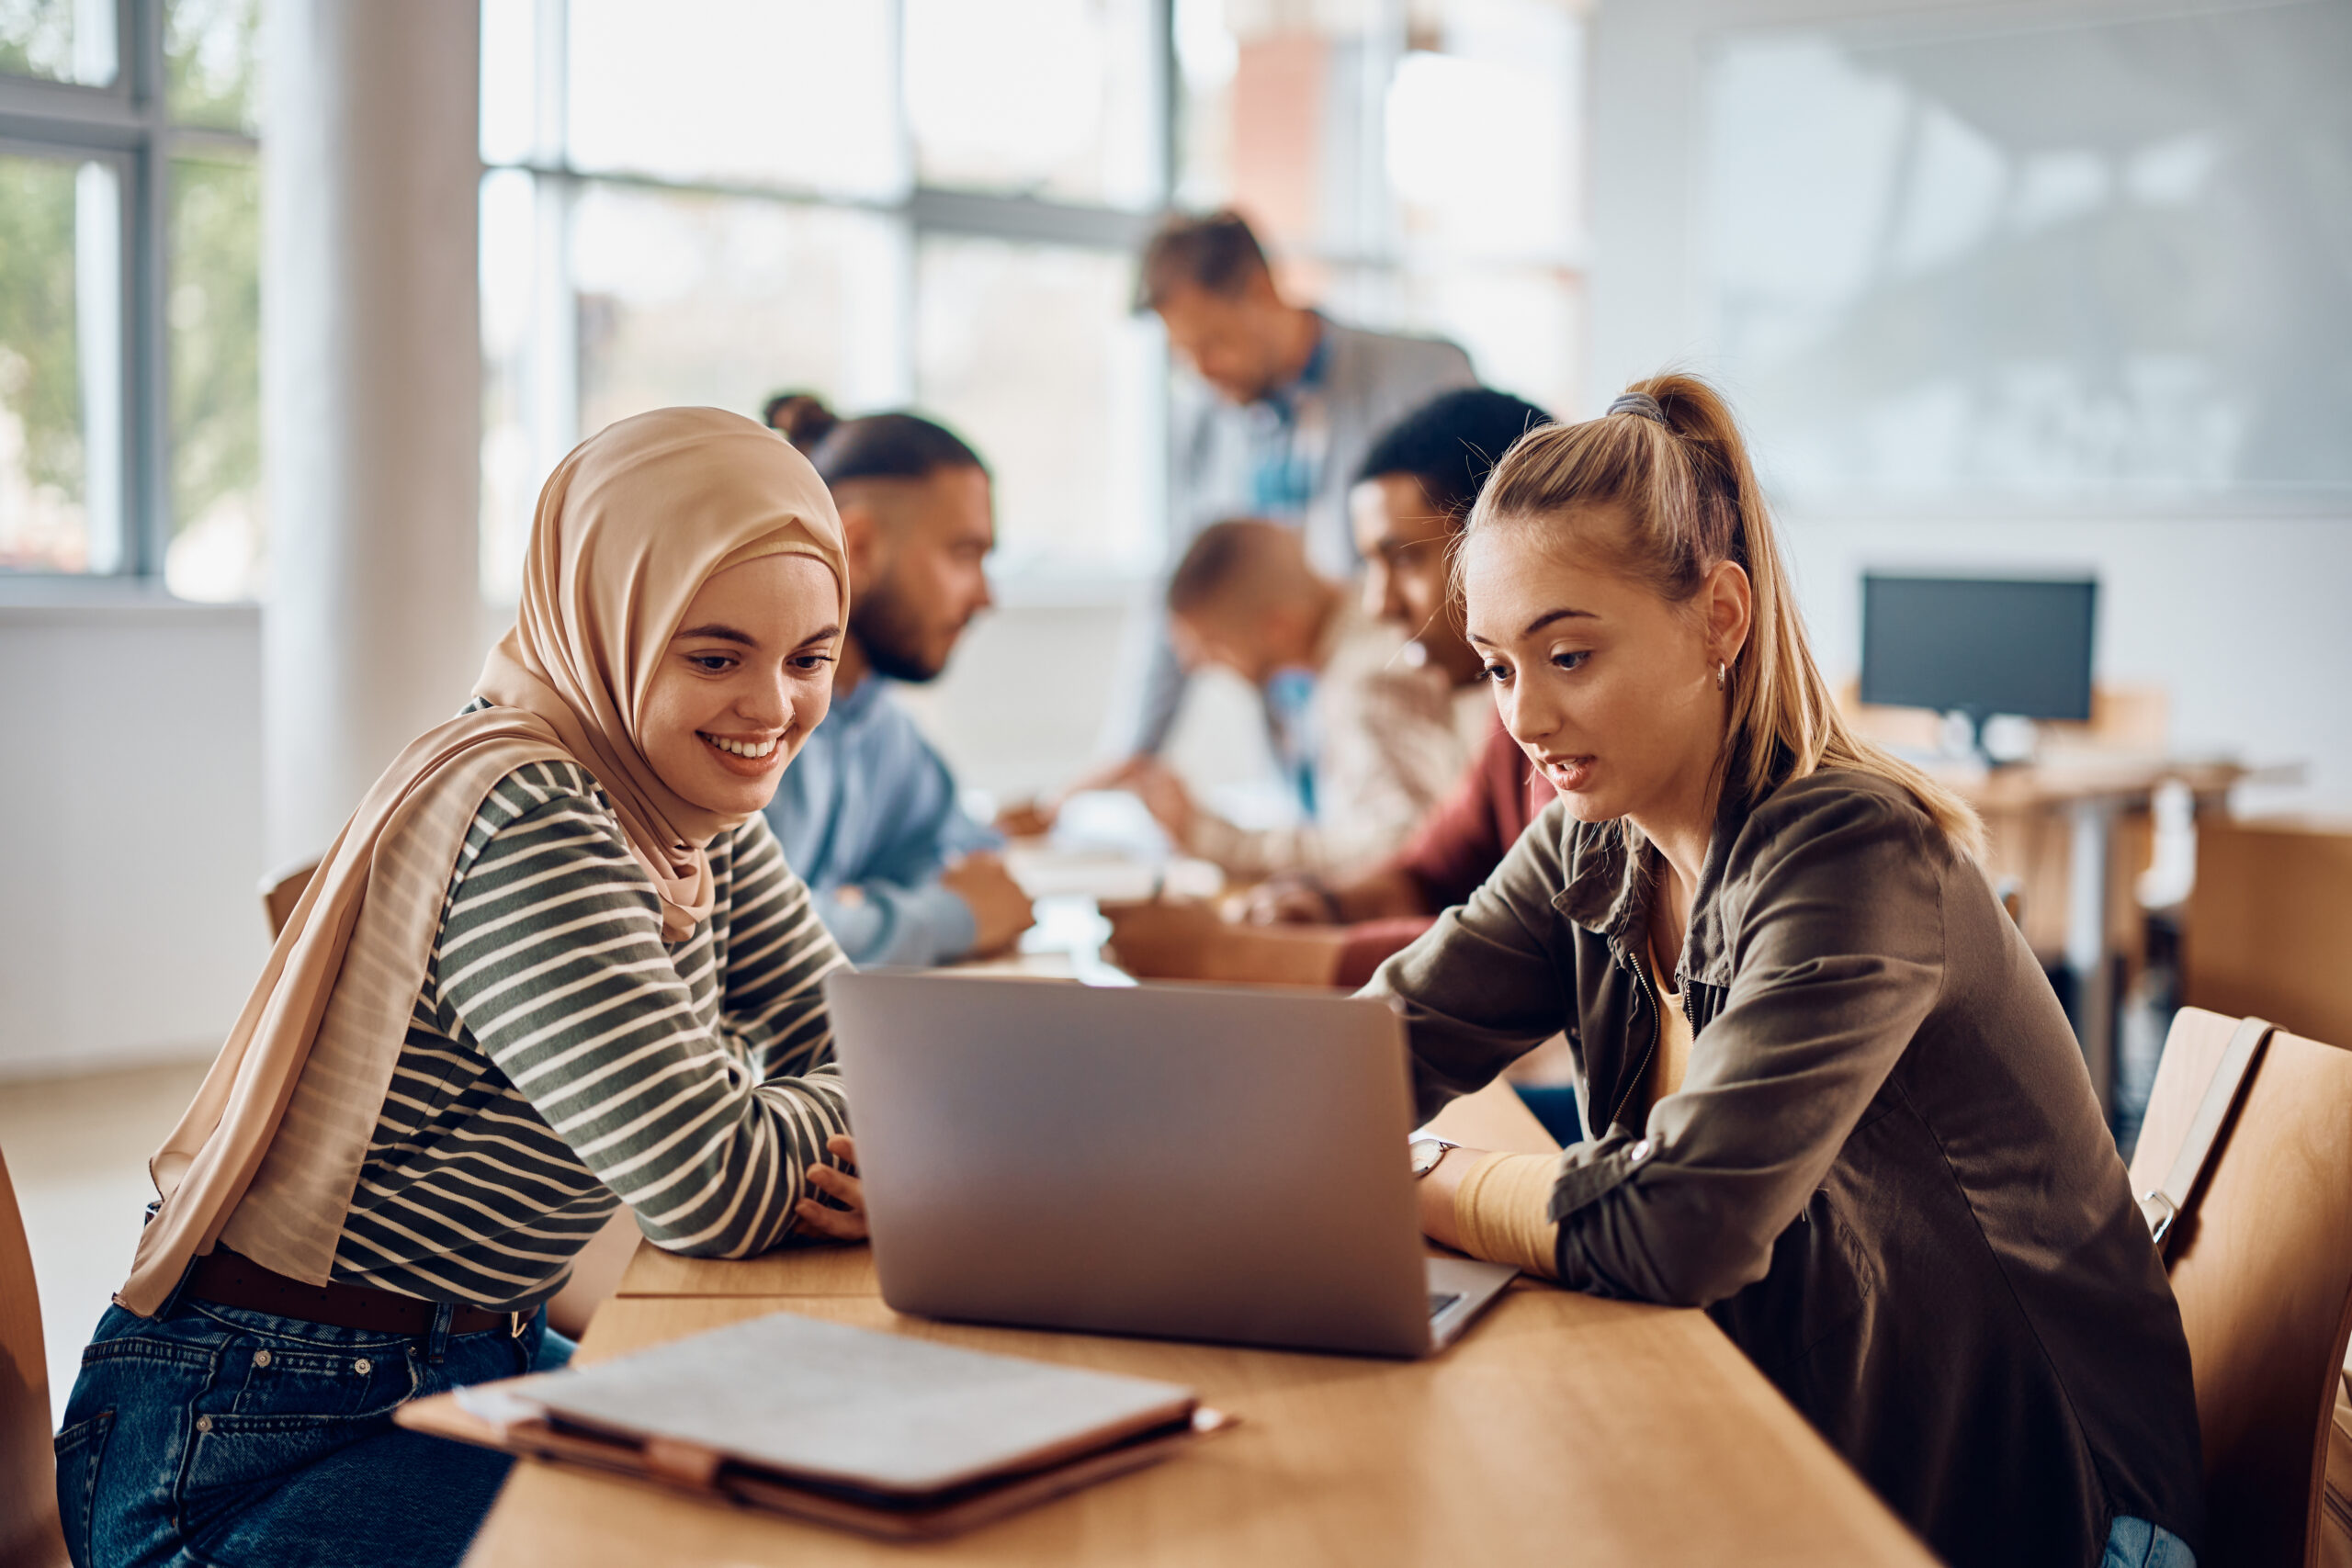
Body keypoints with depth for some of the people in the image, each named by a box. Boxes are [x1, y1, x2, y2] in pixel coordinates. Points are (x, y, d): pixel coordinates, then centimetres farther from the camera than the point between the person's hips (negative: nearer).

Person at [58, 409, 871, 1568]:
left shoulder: (692, 798, 3)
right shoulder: (524, 822, -24)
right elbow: (715, 1192, -27)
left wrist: (845, 1158, -13)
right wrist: (818, 1125, -8)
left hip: (474, 1368, 9)